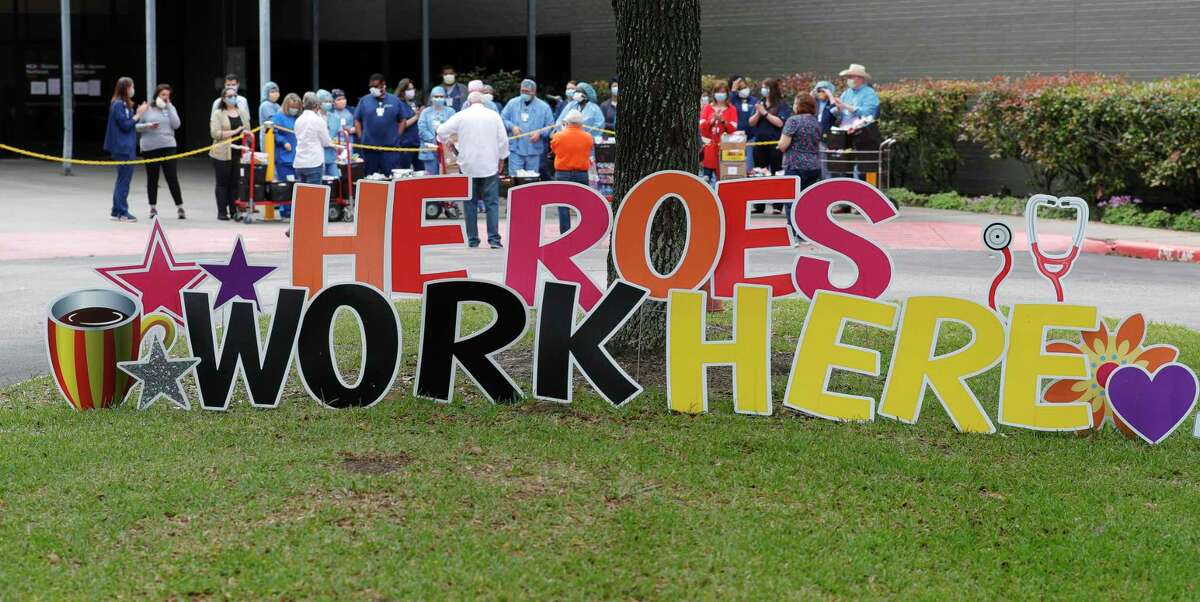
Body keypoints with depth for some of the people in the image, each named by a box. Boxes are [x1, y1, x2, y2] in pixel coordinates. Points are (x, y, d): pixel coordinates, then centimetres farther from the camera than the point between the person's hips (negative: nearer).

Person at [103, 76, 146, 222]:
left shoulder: (125, 104, 15)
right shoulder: (118, 105, -14)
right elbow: (125, 125, -18)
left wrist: (138, 113, 9)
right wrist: (138, 114, -12)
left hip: (127, 147, 10)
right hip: (123, 148, -10)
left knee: (122, 179, 14)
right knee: (124, 179, -7)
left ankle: (116, 211, 19)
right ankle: (122, 212, -4)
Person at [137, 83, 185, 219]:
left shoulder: (170, 108, 9)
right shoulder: (147, 108, 4)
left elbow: (176, 124, -5)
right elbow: (137, 126, 5)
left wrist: (168, 106, -6)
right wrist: (148, 126, -14)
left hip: (168, 146, 0)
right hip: (150, 147, 0)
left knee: (172, 177, -4)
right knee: (152, 179, 6)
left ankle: (180, 207, -1)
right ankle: (153, 207, 16)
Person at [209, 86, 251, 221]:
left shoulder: (243, 112, 13)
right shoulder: (218, 114, 0)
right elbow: (215, 133, -11)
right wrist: (234, 132, -17)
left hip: (239, 153, 3)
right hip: (223, 154, -3)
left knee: (236, 183, 2)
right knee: (223, 183, 2)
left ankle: (235, 211, 7)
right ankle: (222, 212, 6)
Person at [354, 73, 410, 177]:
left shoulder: (395, 101, 4)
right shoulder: (364, 100, 5)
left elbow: (403, 120, 10)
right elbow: (357, 120, 10)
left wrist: (397, 136, 2)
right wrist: (361, 137, 2)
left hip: (390, 146, -1)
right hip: (369, 147, 1)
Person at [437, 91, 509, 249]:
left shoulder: (462, 116, 0)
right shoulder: (494, 116, 2)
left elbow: (441, 132, 3)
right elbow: (503, 140, 2)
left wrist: (447, 140, 24)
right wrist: (501, 159, 13)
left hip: (468, 166, 0)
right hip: (490, 166, 0)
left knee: (470, 203, 7)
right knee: (492, 203, 0)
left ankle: (473, 239, 7)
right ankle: (494, 239, -8)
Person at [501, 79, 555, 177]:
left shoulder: (543, 107, 2)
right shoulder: (513, 103, 5)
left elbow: (550, 127, 3)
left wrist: (540, 133, -15)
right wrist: (512, 127, -9)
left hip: (534, 151, 0)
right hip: (515, 148, 0)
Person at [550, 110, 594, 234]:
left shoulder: (558, 136, -8)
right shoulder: (588, 137, -4)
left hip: (562, 174, -1)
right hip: (582, 174, 1)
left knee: (563, 206, 3)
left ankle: (565, 234, 2)